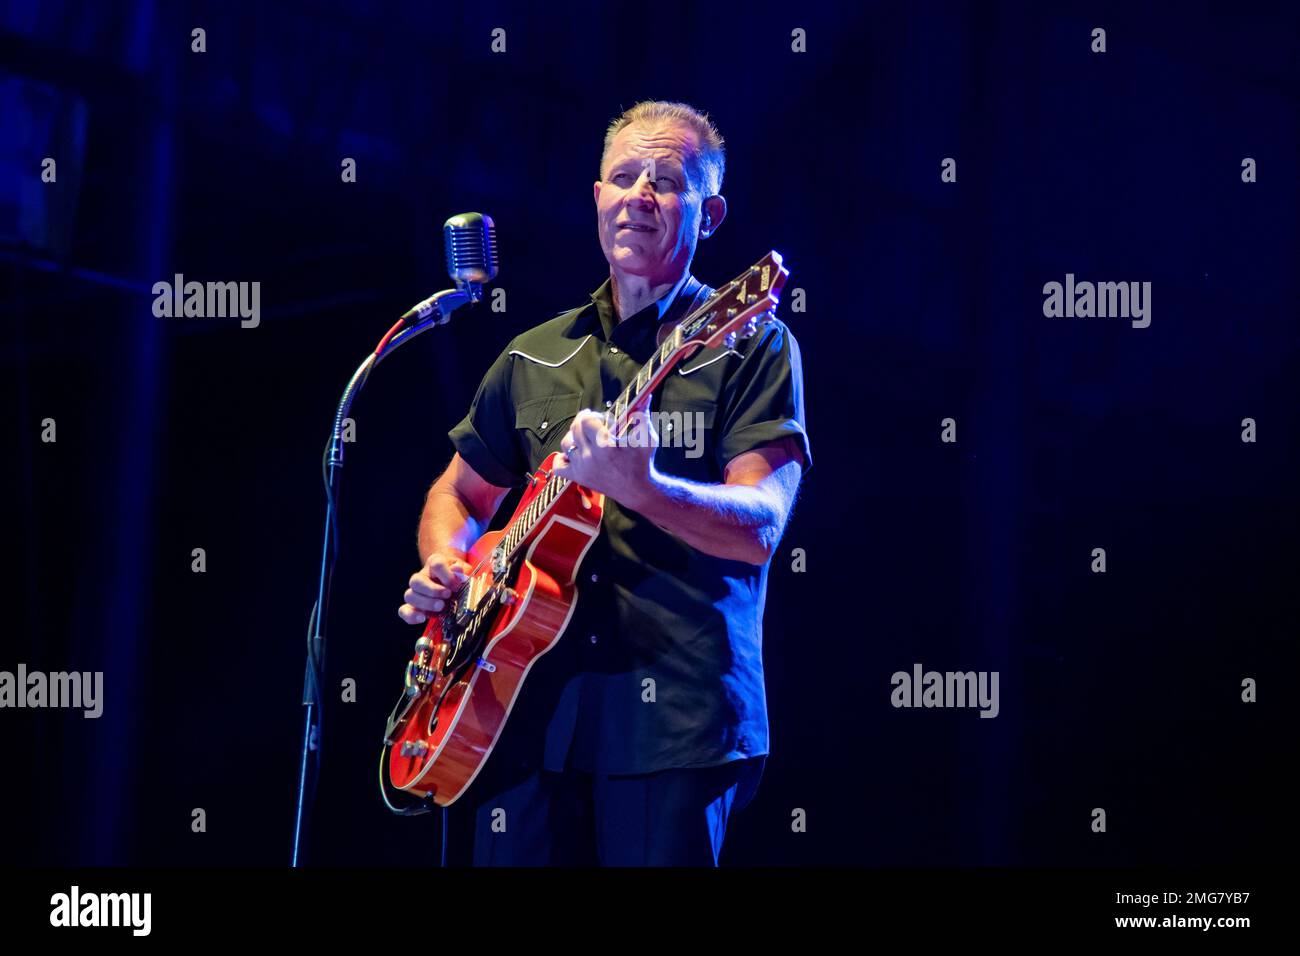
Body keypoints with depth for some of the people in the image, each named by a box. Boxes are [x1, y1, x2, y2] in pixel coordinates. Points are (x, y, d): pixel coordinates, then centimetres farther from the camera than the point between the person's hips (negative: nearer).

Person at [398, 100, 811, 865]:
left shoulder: (752, 347, 1)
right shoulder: (534, 359, 16)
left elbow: (759, 529, -11)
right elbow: (461, 493, 27)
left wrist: (639, 488, -28)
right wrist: (444, 564, 5)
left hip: (677, 718, -4)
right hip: (531, 711, 4)